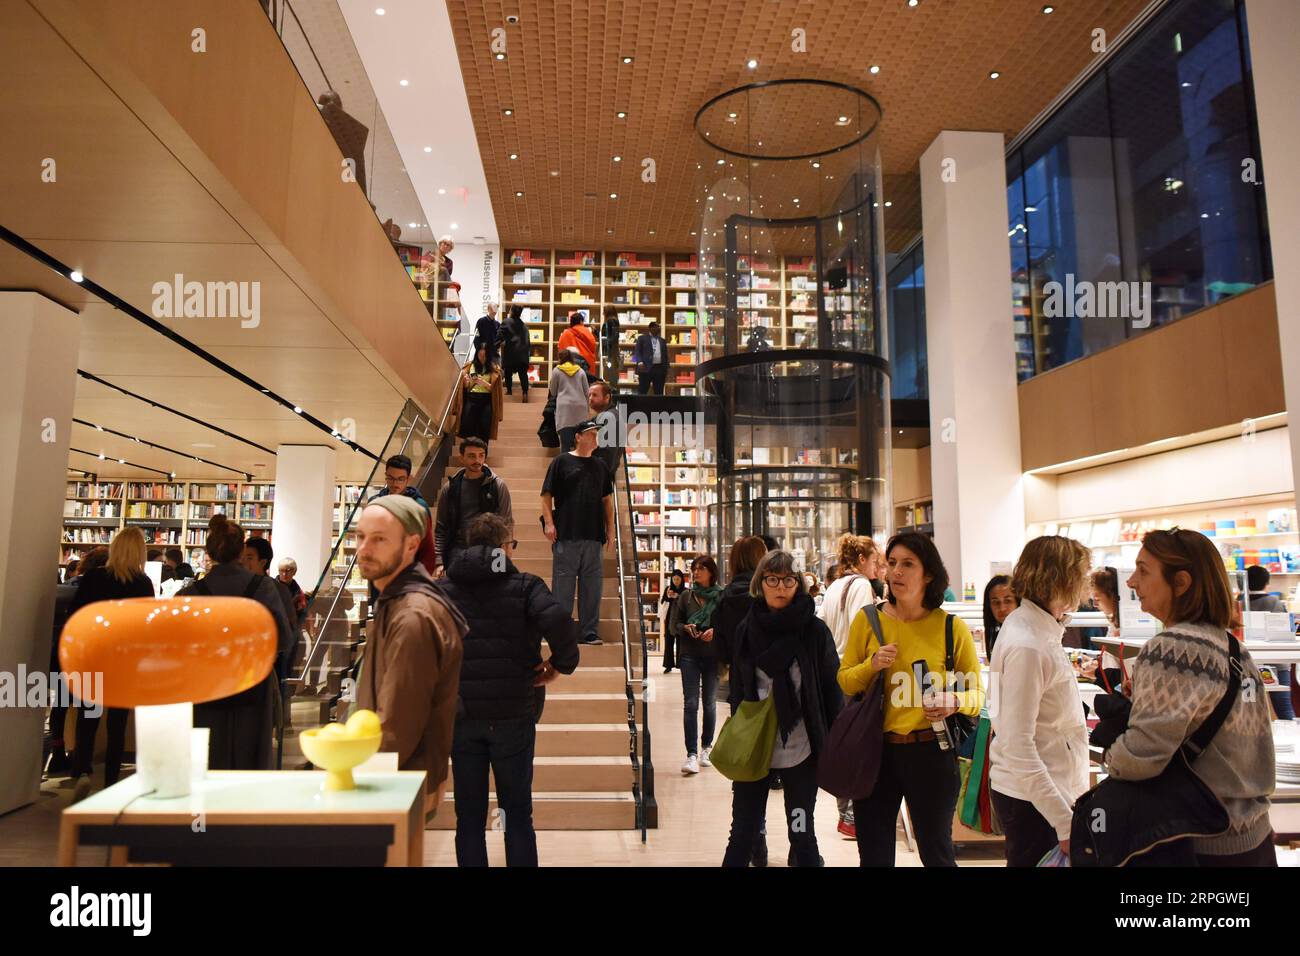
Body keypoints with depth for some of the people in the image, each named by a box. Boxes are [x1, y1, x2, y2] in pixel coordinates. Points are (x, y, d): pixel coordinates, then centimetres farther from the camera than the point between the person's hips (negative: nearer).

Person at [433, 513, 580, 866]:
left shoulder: (444, 588, 4)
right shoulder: (525, 585, -4)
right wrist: (562, 664, -6)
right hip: (513, 716, -2)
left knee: (469, 817, 12)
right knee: (518, 816, 11)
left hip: (462, 716, 2)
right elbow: (558, 622, -22)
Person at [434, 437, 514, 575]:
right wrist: (439, 561, 2)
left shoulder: (498, 485, 2)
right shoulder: (450, 488, 8)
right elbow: (440, 527, 9)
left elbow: (508, 522, 0)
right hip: (458, 549, 1)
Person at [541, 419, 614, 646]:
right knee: (563, 583, -1)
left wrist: (610, 529, 14)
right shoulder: (561, 461, 3)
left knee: (591, 585, 6)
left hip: (593, 535, 4)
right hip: (566, 534, -4)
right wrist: (548, 522, -10)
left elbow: (607, 500, 20)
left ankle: (590, 632, 13)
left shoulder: (600, 467, 17)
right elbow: (547, 495, 0)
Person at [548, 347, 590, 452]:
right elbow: (587, 391, 12)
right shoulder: (580, 371, 12)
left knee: (565, 441, -7)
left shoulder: (556, 370, 6)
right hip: (580, 405, 3)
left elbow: (553, 392, 12)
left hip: (565, 406, -3)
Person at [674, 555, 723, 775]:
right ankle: (692, 754, -8)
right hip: (689, 654, 1)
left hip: (713, 655, -1)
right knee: (690, 703, -6)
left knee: (710, 703, 11)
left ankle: (706, 747, 29)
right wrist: (686, 628, -11)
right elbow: (675, 625, 9)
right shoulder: (686, 596, 5)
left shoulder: (722, 596, -2)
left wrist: (715, 631, -19)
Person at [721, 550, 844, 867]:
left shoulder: (814, 630, -7)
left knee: (802, 835, 10)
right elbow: (738, 687, 9)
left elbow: (832, 690, -4)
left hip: (801, 750, -2)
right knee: (742, 833, 11)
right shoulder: (746, 629, 1)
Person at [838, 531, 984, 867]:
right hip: (875, 750, 2)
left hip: (930, 751, -1)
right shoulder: (867, 619, -1)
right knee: (874, 854, 15)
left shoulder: (952, 627, -4)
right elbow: (844, 681, 5)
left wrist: (954, 703, -18)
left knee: (937, 851, 14)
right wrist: (872, 665, -14)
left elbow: (976, 692, 3)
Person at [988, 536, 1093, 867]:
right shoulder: (1026, 647, -23)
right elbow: (1018, 746, -26)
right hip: (1032, 799, -9)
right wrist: (1066, 821, -27)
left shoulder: (1038, 626, 6)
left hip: (1053, 787, 9)